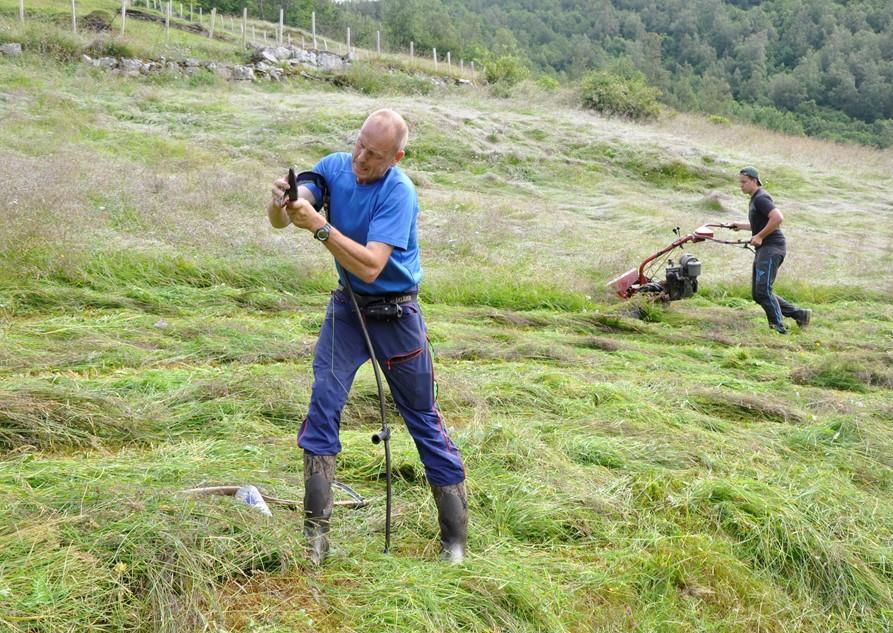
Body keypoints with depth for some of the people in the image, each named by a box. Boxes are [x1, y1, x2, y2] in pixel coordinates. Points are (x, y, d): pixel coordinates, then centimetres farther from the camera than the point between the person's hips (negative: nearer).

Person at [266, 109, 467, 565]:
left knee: (423, 418, 5)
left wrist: (320, 226, -37)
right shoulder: (334, 167, -6)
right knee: (323, 403, -11)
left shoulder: (399, 193, -22)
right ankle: (315, 535, -5)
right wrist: (281, 203, -36)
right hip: (346, 307, 4)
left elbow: (370, 266, -31)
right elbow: (280, 220, -14)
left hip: (396, 313, -4)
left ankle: (455, 537, 16)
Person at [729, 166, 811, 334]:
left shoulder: (761, 198, -12)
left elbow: (778, 218, -26)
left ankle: (778, 327, -10)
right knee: (757, 294, 8)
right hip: (763, 249, 11)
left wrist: (760, 236, -20)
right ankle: (799, 314, 14)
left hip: (772, 248, -11)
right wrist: (740, 226, 25)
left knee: (763, 290, -17)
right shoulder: (755, 199, 21)